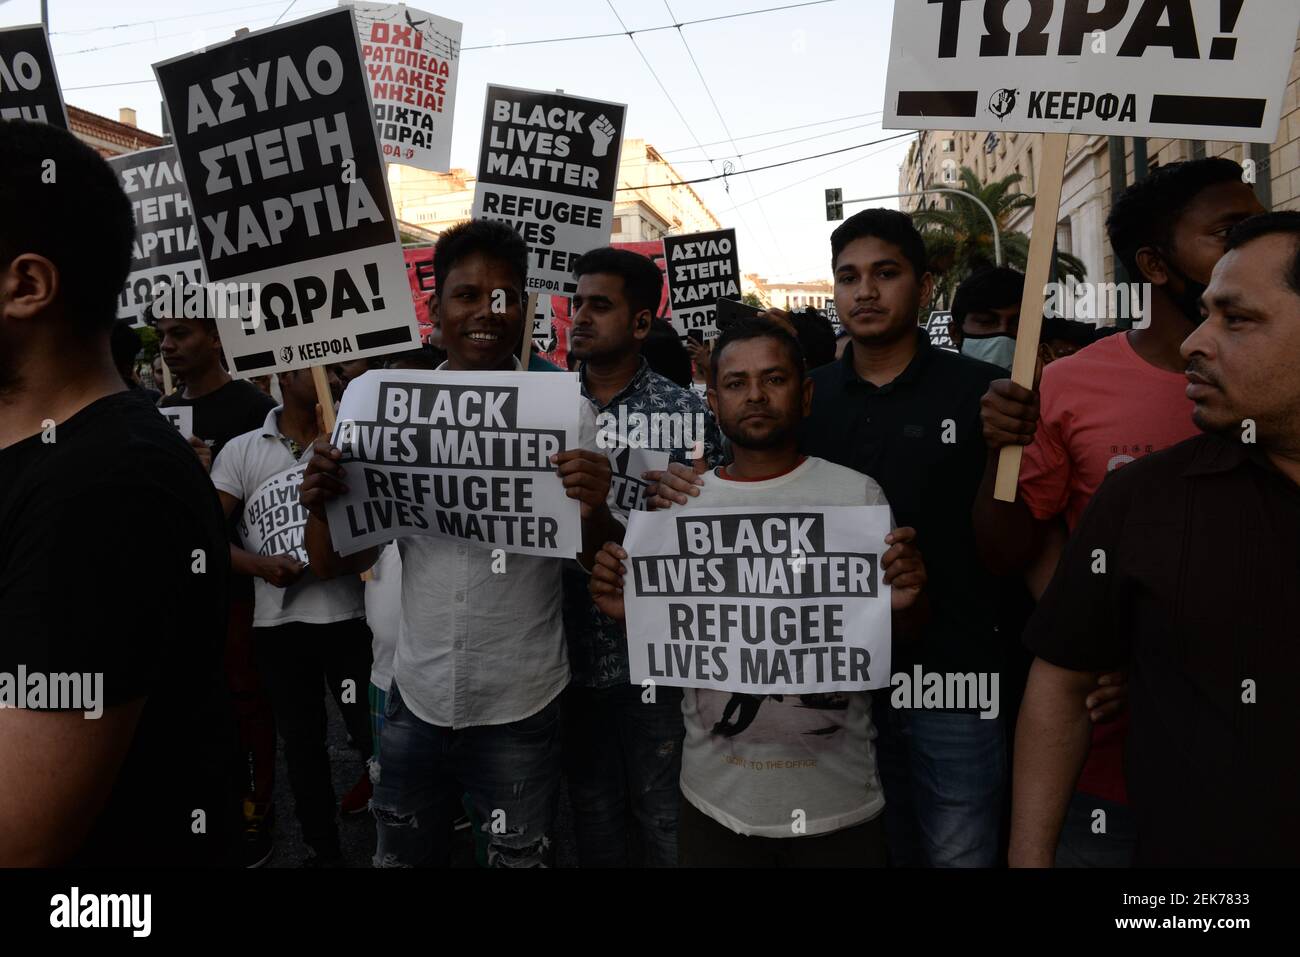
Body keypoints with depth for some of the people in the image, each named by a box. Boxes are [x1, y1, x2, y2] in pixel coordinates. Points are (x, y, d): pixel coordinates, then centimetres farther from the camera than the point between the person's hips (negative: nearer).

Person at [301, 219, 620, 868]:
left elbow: (600, 564, -6)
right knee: (402, 856, 21)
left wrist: (593, 510, -27)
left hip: (520, 709, -2)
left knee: (519, 857, 14)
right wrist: (319, 503, -18)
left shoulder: (565, 410, -8)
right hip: (415, 699, 3)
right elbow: (338, 565, 3)